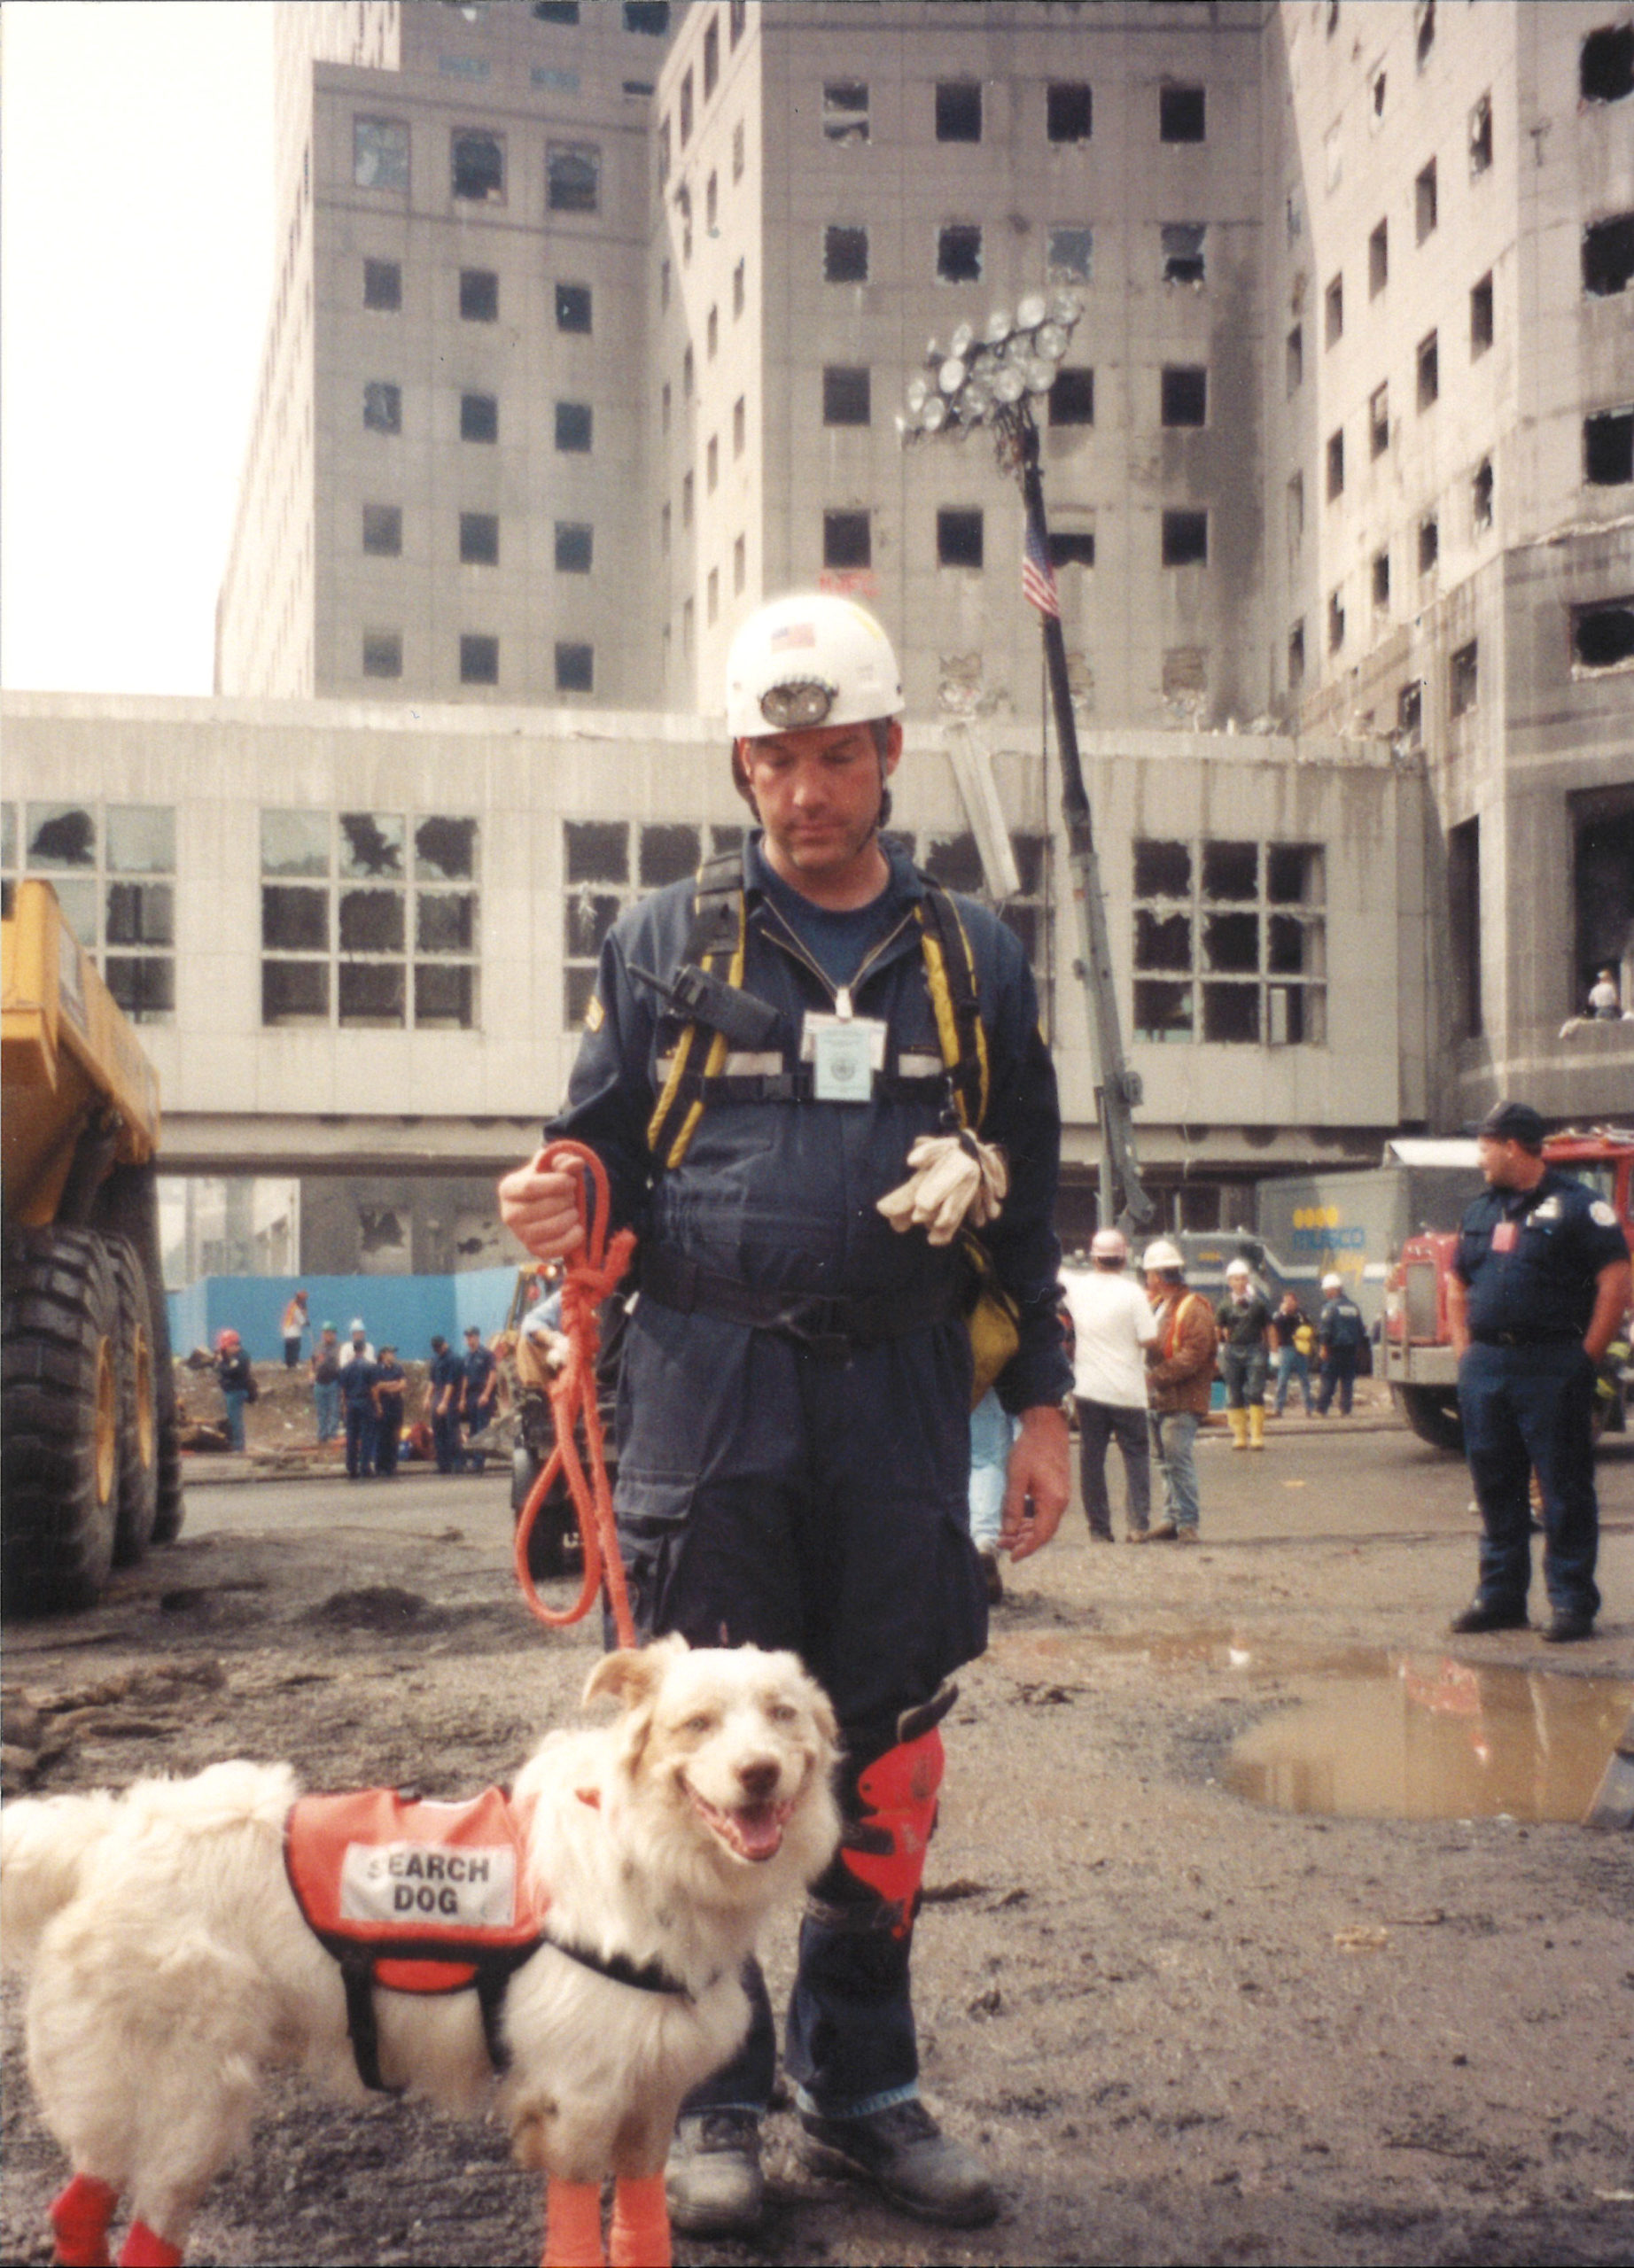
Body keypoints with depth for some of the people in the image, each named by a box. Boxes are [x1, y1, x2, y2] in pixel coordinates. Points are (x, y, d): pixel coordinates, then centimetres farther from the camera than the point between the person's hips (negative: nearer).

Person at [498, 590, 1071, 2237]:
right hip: (711, 1397, -1)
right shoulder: (665, 944, 7)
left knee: (883, 1759, 8)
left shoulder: (972, 961, 11)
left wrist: (1039, 1404, 10)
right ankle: (712, 2100, 18)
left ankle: (860, 2086, 24)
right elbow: (605, 1150, 9)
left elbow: (1028, 1205, 14)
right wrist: (565, 1213, -14)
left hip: (900, 1406, 2)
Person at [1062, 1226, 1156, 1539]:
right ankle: (1138, 1521, -3)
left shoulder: (1076, 1288, 0)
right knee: (1136, 1455, 7)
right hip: (1127, 1392, -2)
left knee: (1091, 1458, 7)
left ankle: (1099, 1528, 7)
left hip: (1088, 1388, 2)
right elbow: (1148, 1339, -11)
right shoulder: (1132, 1293, -9)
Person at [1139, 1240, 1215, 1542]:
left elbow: (1192, 1356, -18)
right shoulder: (1155, 1304, 17)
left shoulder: (1194, 1309, -10)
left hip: (1182, 1402, -9)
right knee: (1166, 1463, 11)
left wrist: (1155, 1377, -21)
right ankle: (1172, 1520, 16)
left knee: (1178, 1459, -11)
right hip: (1158, 1400, 9)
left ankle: (1188, 1522, -8)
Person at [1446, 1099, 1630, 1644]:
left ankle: (1573, 1603, 4)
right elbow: (1458, 1285, 24)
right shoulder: (1481, 1211, 16)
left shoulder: (1576, 1205, -5)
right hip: (1485, 1368, 6)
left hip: (1551, 1368, -6)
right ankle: (1500, 1596, 18)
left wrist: (1584, 1358, -10)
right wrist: (1464, 1350, 11)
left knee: (1565, 1489, -2)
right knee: (1494, 1486, 10)